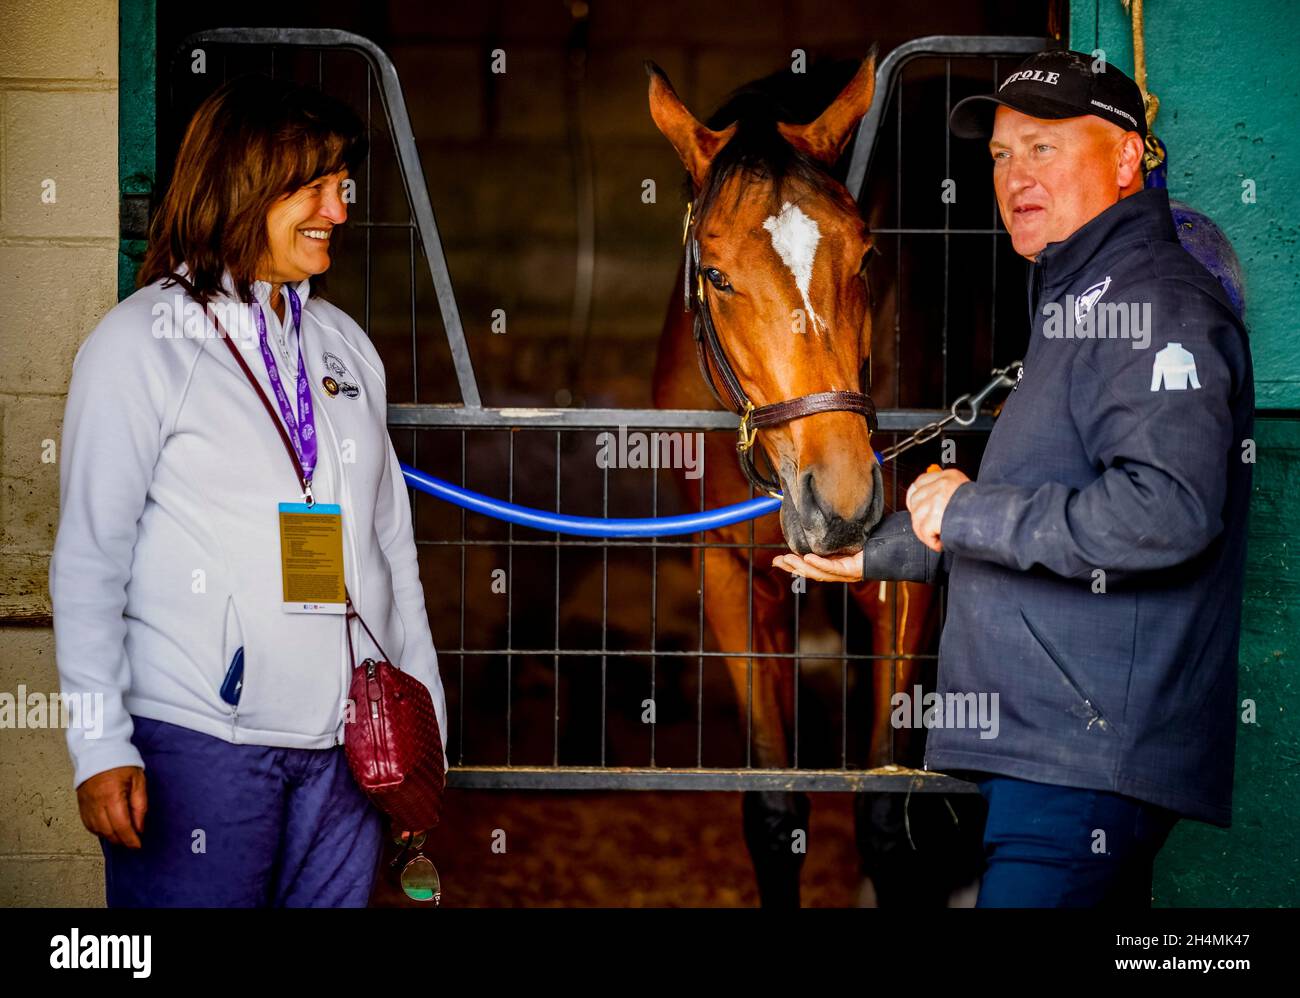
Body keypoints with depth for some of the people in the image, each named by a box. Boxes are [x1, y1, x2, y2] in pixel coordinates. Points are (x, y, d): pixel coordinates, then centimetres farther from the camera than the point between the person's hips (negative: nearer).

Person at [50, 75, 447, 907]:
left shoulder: (345, 346, 14)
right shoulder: (143, 344, -2)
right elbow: (89, 559, -4)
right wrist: (101, 747, -11)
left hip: (342, 745, 5)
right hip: (198, 744, -5)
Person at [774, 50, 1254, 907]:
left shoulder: (1161, 306, -12)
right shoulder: (1076, 303, 23)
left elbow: (1167, 511, -27)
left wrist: (972, 509, -19)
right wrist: (875, 556, 38)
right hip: (1052, 741, 11)